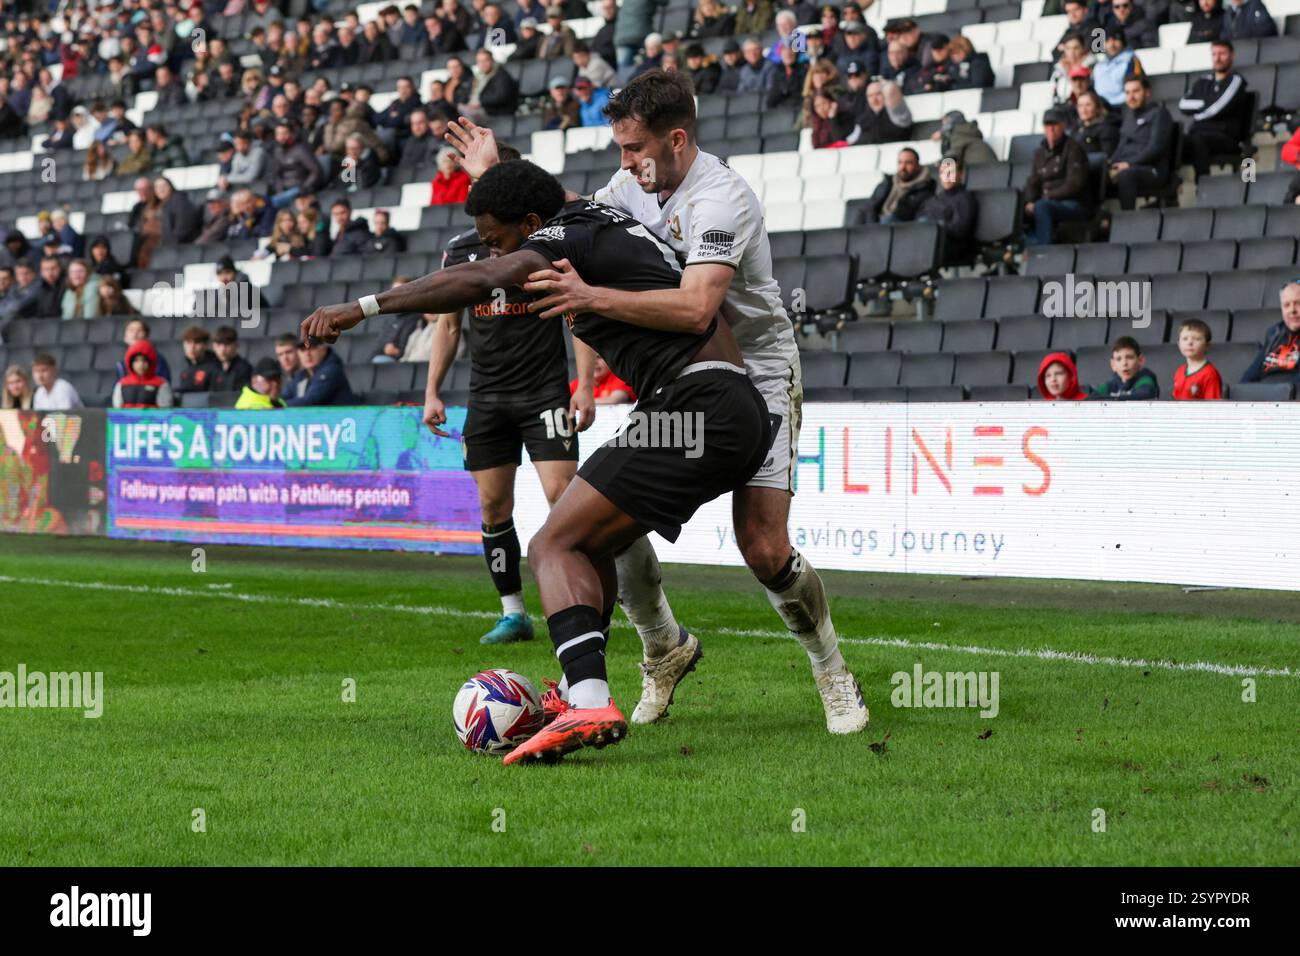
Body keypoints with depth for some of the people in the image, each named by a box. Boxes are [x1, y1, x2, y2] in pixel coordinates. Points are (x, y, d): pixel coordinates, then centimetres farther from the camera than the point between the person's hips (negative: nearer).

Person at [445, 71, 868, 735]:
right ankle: (664, 649, 16)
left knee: (763, 549, -16)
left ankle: (833, 674, 9)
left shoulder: (721, 199, -25)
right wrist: (494, 177, 9)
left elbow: (694, 308, -40)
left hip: (756, 379, -7)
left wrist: (595, 298, -49)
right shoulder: (634, 185, 1)